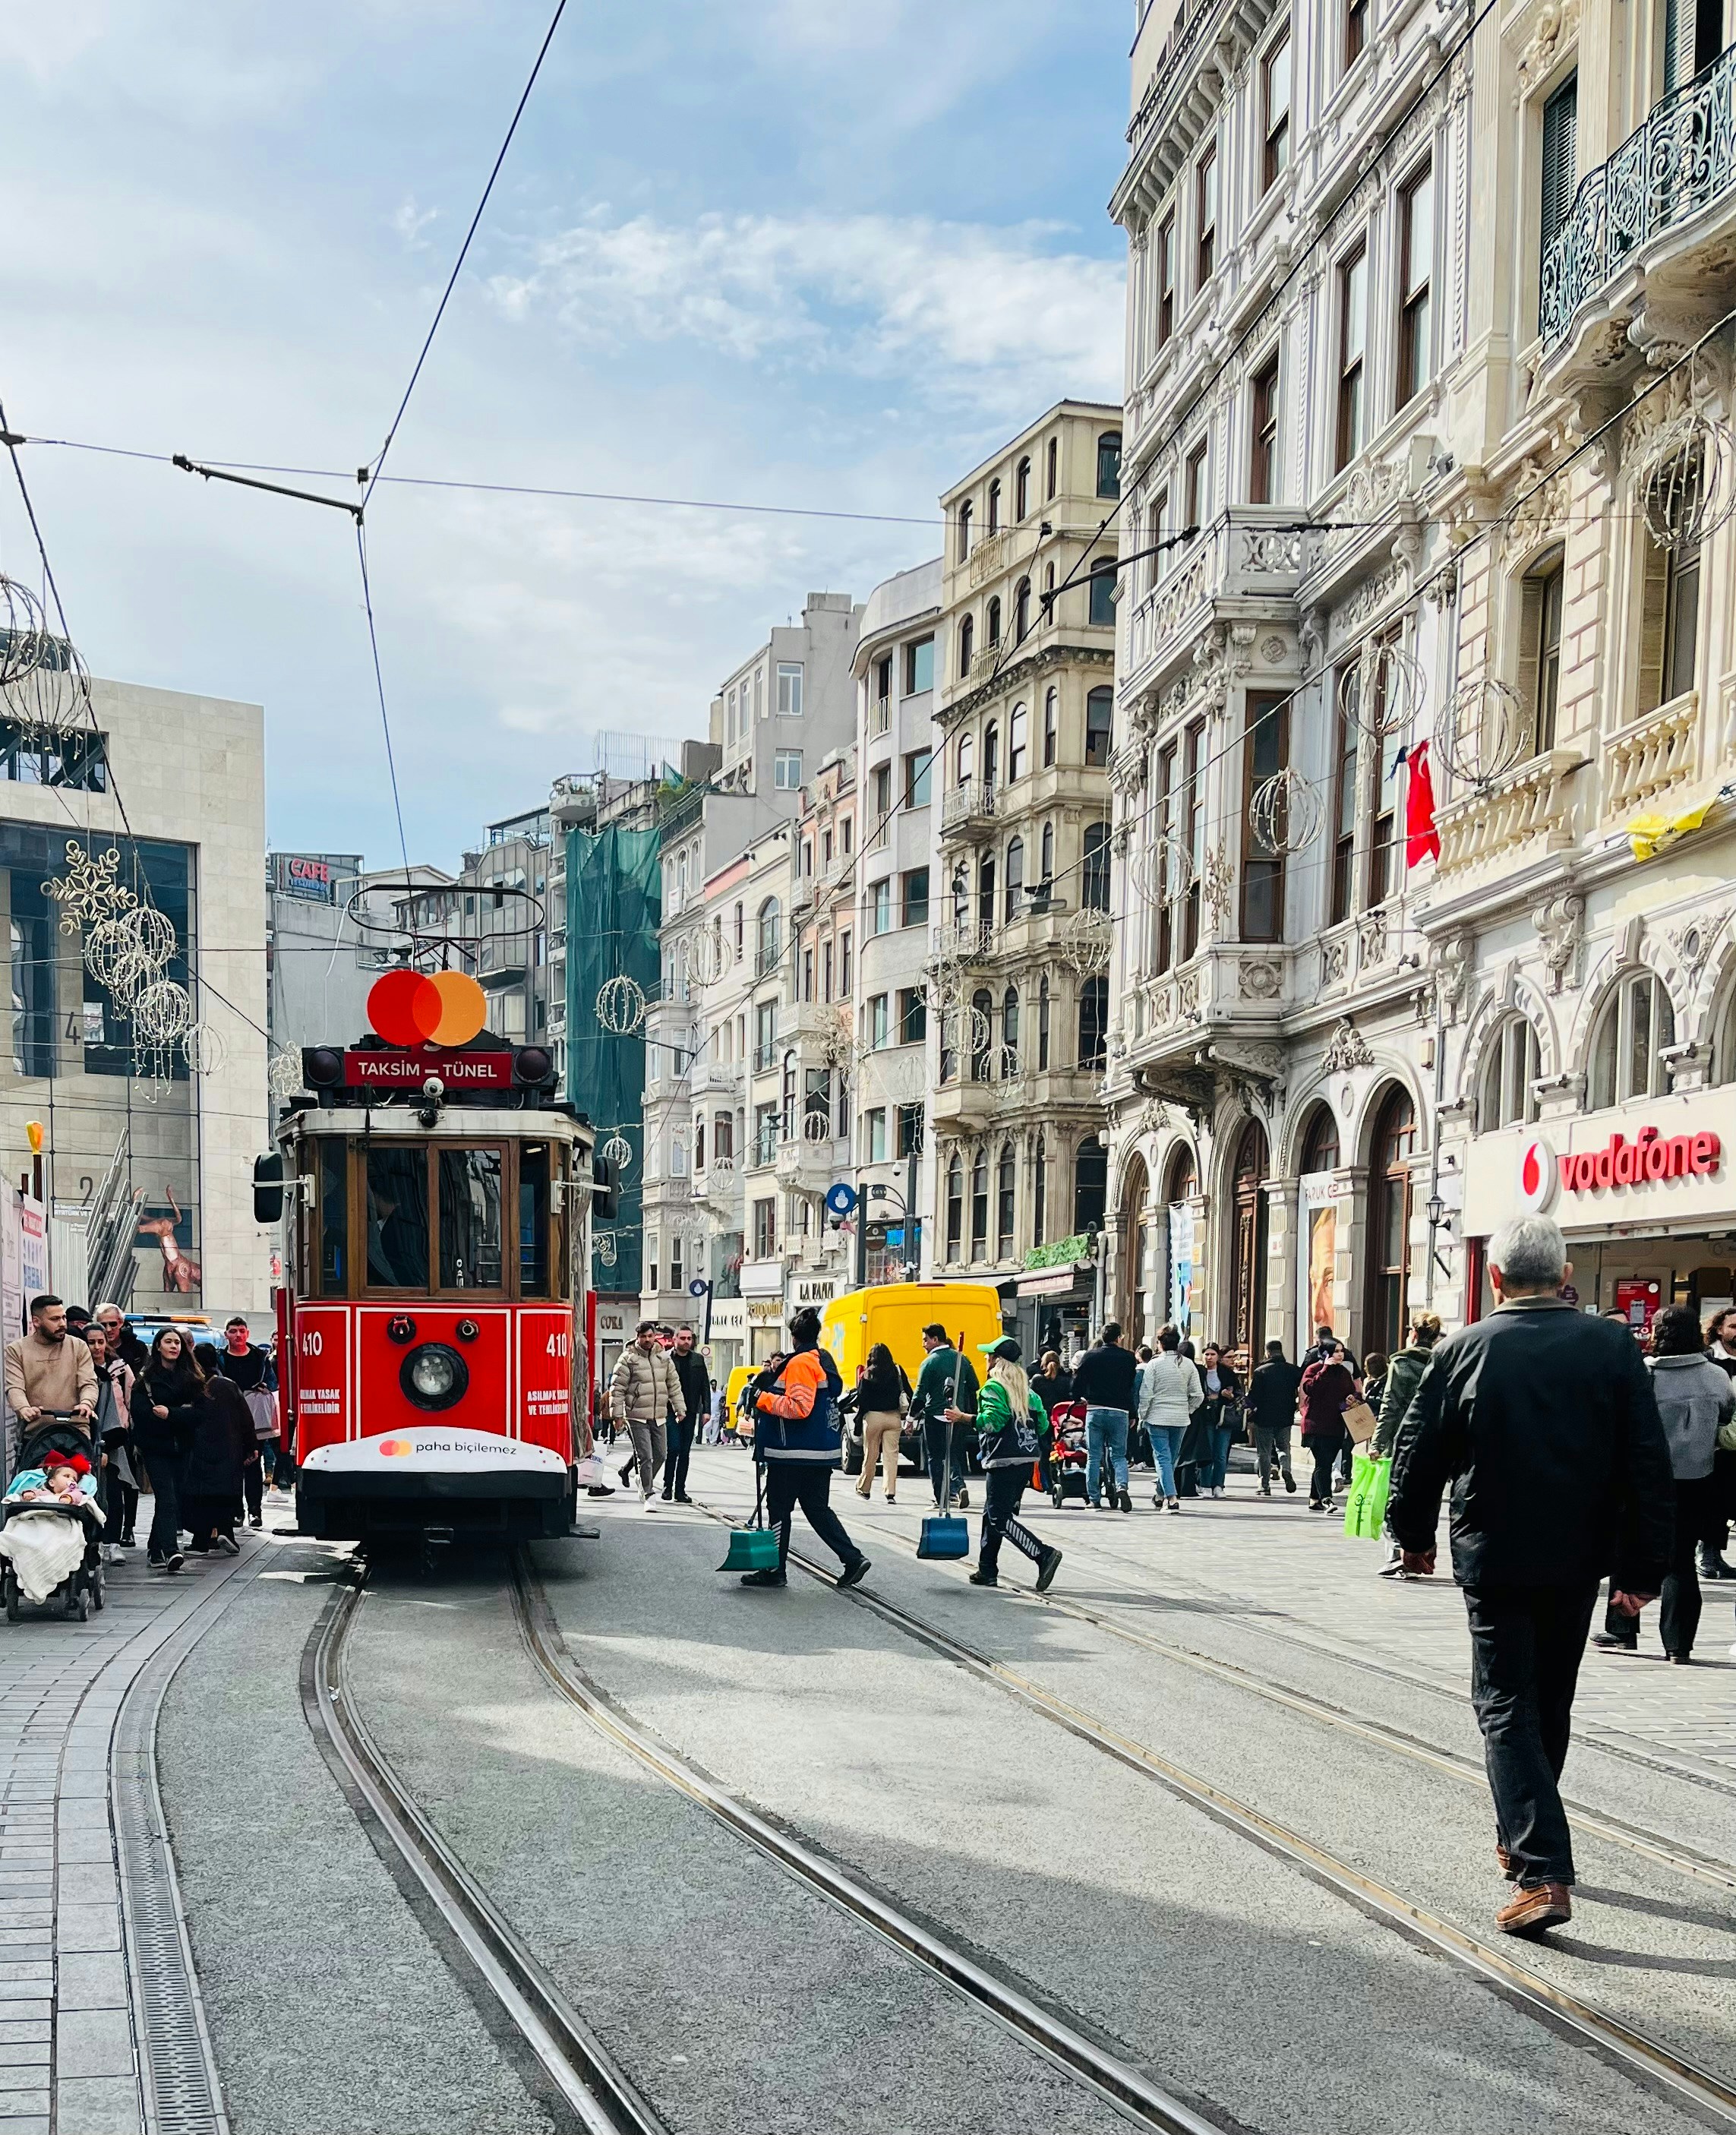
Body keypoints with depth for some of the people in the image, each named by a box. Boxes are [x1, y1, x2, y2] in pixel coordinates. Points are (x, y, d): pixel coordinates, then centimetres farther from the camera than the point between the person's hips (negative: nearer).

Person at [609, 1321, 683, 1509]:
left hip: (658, 1417, 6)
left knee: (660, 1454, 12)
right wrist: (618, 1414, -9)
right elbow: (617, 1388, -5)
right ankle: (646, 1496, -2)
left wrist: (679, 1408, 13)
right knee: (645, 1456, -9)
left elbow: (673, 1384, 16)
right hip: (636, 1417, -6)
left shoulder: (663, 1356, 9)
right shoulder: (628, 1358, -6)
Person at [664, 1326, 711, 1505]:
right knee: (674, 1448, -10)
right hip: (672, 1410, -4)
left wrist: (706, 1409, 2)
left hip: (690, 1412, 4)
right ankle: (668, 1487, 4)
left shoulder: (698, 1360, 9)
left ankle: (680, 1491, 10)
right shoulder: (667, 1359, -4)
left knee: (685, 1452, 6)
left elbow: (705, 1385, 10)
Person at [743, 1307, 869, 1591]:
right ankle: (852, 1559, 4)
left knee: (779, 1508, 1)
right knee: (817, 1508, 13)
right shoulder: (825, 1361, 14)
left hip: (794, 1453, -9)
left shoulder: (800, 1363, -15)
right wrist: (778, 1373, 13)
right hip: (822, 1452, 9)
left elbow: (799, 1407, -23)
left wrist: (764, 1400, -14)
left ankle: (774, 1571, 7)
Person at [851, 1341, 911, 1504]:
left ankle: (863, 1489, 25)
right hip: (894, 1417, 2)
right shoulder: (898, 1371, 2)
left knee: (871, 1454, 10)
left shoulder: (867, 1375, -5)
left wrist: (859, 1413, 9)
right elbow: (908, 1393, 4)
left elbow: (861, 1398, -7)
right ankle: (891, 1493, -6)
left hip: (873, 1417, -1)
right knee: (891, 1454, 1)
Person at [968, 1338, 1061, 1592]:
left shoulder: (993, 1388, -9)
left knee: (1000, 1519, -7)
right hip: (1028, 1458, 9)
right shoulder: (1025, 1387, 15)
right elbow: (1042, 1421, 14)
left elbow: (993, 1420, -23)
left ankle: (1044, 1554, -20)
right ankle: (987, 1570, 16)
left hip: (1004, 1461, -9)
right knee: (993, 1514, 16)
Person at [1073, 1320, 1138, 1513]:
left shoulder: (1090, 1356, 2)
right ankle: (1121, 1486, -18)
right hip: (1119, 1412, 0)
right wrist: (1133, 1414, 13)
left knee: (1094, 1457, 6)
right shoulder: (1128, 1358, 2)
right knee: (1118, 1455, 7)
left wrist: (1079, 1399, 24)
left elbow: (1077, 1382, 4)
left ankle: (1094, 1499, 5)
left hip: (1094, 1410, 0)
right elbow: (1133, 1386, 5)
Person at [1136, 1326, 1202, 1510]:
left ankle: (1171, 1498, -16)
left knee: (1163, 1458, -3)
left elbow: (1146, 1394, -9)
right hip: (1181, 1419, 4)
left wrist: (1142, 1416, 2)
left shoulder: (1154, 1364, -9)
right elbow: (1198, 1395, 1)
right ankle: (1160, 1494, 31)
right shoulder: (1189, 1365, 1)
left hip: (1157, 1418, -4)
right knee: (1171, 1458, 17)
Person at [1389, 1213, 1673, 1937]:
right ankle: (1523, 1839, 35)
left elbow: (1418, 1452, -1)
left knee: (1507, 1707, 1)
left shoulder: (1462, 1351, -9)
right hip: (1578, 1559, 3)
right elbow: (1650, 1465, -6)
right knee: (1550, 1703, 20)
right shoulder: (1612, 1347, -5)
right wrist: (1642, 1569, 0)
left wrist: (1414, 1536, 16)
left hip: (1494, 1559, -3)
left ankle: (1542, 1873, -13)